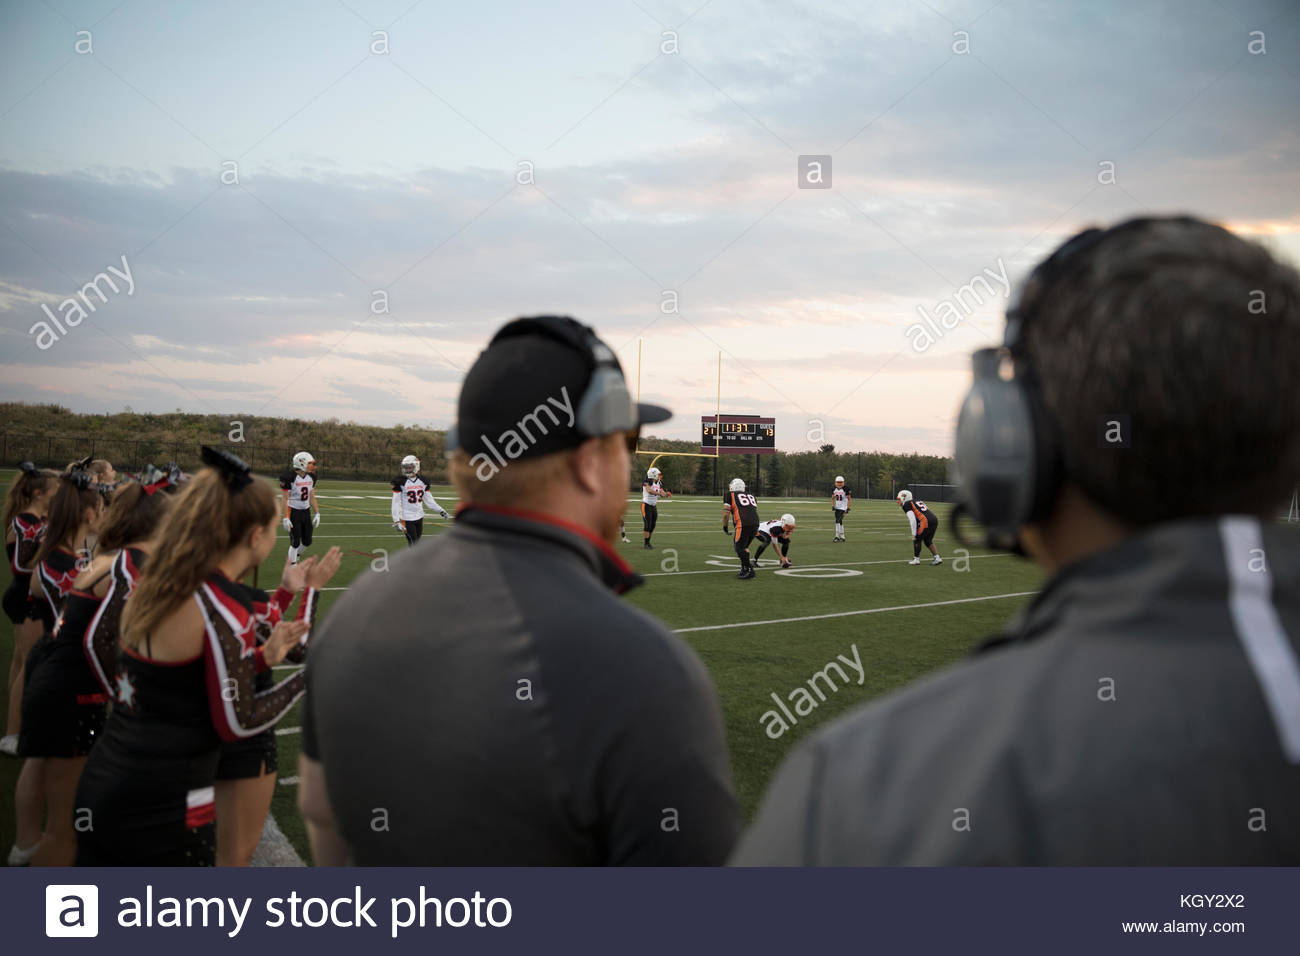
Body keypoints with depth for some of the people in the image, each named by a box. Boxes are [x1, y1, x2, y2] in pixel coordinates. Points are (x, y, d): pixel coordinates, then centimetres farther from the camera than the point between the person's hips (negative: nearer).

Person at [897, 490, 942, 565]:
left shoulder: (907, 505, 3)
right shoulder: (918, 500, 27)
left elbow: (912, 520, -7)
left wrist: (914, 534, -4)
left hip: (926, 521, -8)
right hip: (935, 520, 8)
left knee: (917, 540, 11)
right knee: (928, 541, 23)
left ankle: (916, 559, 18)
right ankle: (937, 558, 19)